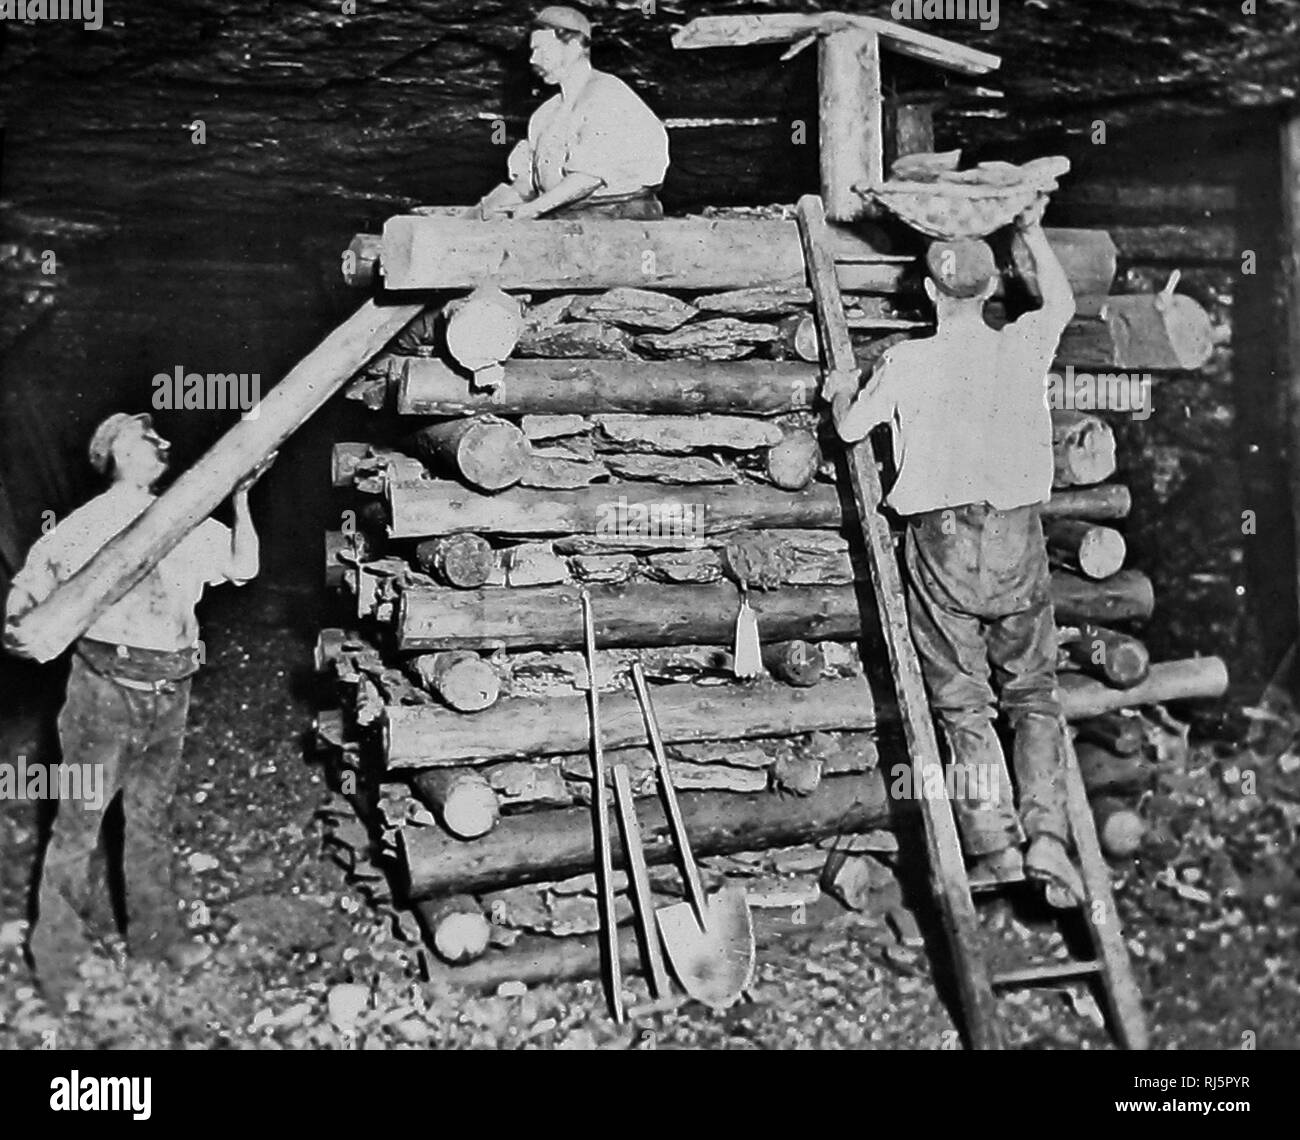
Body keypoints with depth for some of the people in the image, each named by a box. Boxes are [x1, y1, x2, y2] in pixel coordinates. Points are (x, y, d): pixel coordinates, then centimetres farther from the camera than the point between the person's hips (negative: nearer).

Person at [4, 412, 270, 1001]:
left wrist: (240, 497, 4)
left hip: (169, 692, 6)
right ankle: (58, 952, 13)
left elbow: (243, 565, 11)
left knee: (151, 814, 17)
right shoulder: (89, 524, -8)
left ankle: (154, 930, 30)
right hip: (106, 690, -5)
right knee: (82, 819, 1)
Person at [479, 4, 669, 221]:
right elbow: (529, 182, 14)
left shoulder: (607, 95, -7)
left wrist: (532, 209, -19)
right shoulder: (545, 114, 19)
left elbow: (591, 174, -17)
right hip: (560, 217, 7)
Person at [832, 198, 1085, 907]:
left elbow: (850, 430, 9)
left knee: (963, 703, 2)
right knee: (1033, 694, 11)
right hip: (1016, 535, 2)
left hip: (941, 539, -2)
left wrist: (839, 395, 31)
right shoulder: (1025, 346, 3)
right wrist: (1032, 232, 40)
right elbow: (1062, 302, 26)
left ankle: (994, 848, -3)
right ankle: (1046, 834, -2)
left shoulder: (906, 362, -4)